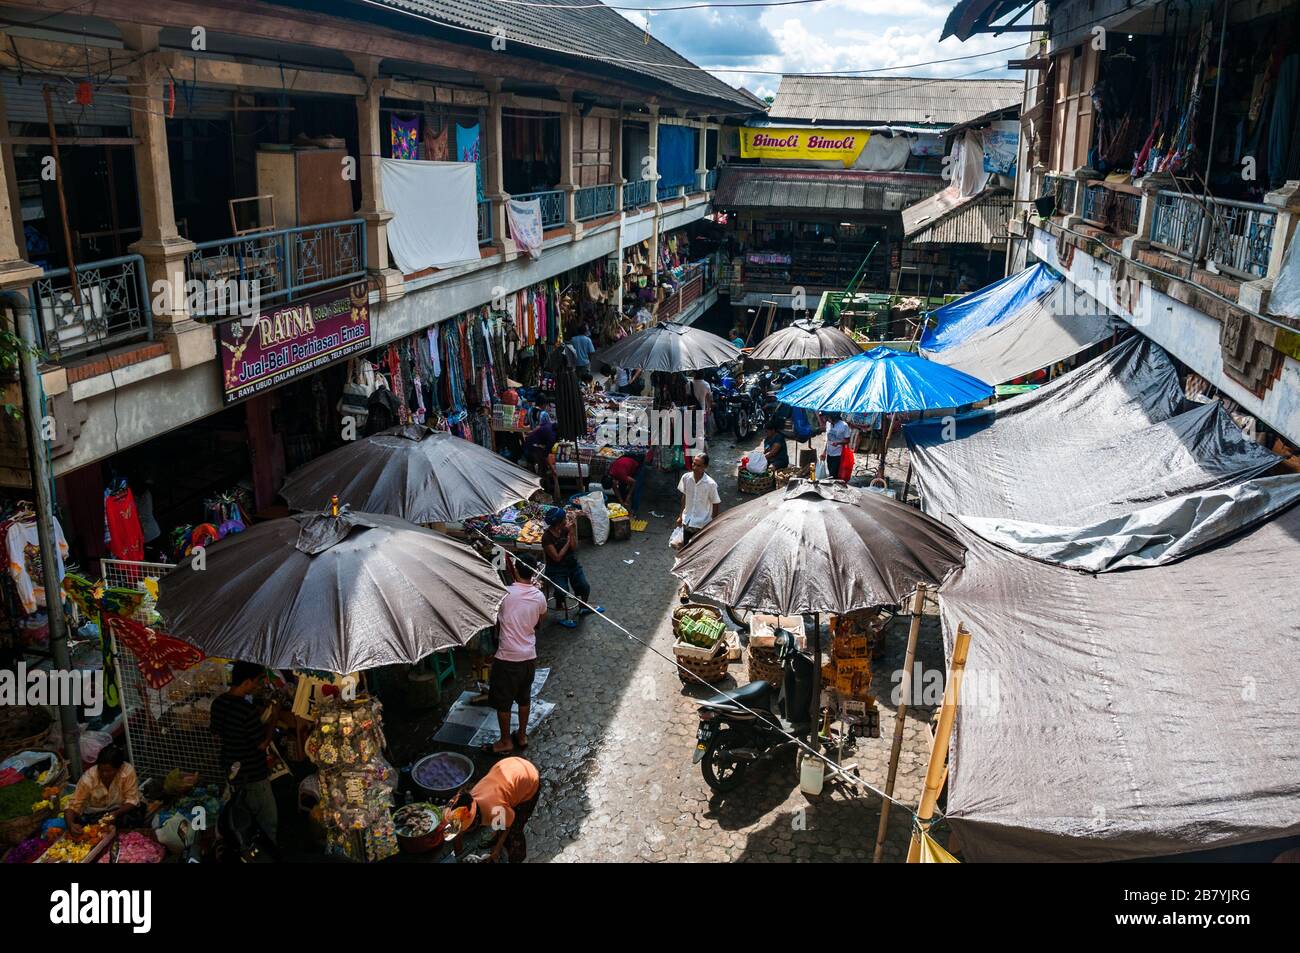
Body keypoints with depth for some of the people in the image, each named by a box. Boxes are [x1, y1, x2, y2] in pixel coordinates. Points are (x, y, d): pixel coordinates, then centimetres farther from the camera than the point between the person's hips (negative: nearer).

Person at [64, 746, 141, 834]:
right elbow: (72, 806, -18)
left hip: (120, 811, -1)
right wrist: (70, 824, -39)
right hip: (93, 815, 1)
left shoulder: (128, 771, -23)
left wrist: (116, 813, -35)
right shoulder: (88, 779, -21)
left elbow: (132, 801, -17)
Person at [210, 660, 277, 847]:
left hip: (232, 770, 8)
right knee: (269, 820, 9)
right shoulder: (248, 709, -28)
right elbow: (262, 744, -21)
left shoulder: (218, 703, -4)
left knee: (239, 817, 21)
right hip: (253, 774, -7)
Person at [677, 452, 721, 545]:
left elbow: (716, 505, -11)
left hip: (702, 525, -4)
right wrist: (680, 516, 12)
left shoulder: (710, 484, -22)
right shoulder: (686, 478, -10)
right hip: (687, 522, 4)